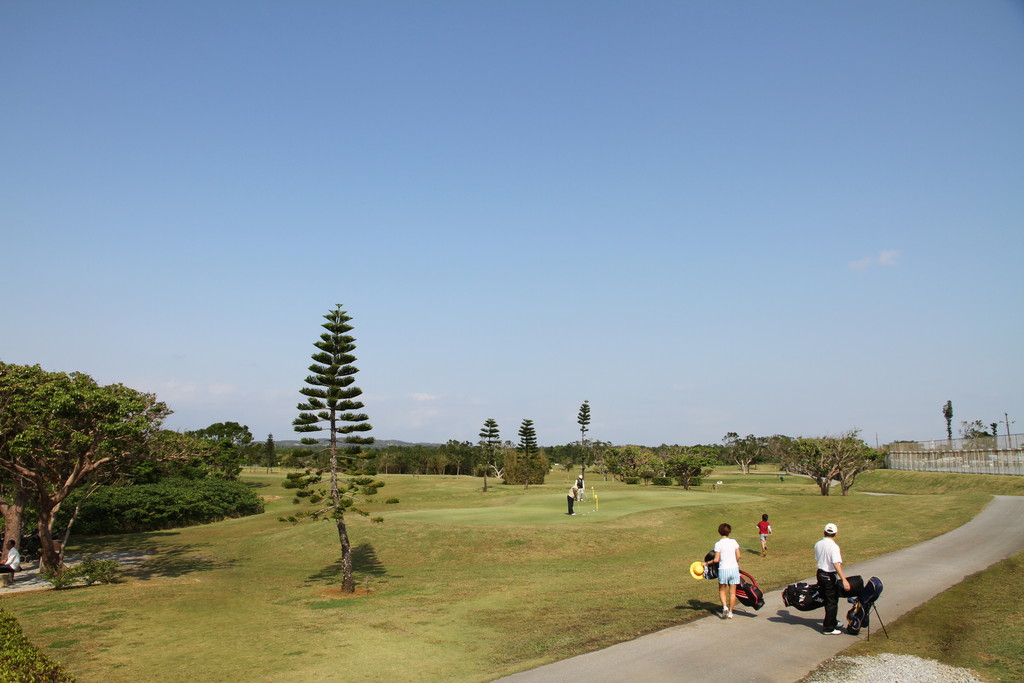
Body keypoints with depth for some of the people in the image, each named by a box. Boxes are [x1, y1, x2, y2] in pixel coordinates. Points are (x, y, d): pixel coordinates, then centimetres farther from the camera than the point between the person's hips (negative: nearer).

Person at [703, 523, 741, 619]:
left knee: (722, 590, 17)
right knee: (732, 592, 11)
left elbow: (716, 560, -11)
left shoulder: (718, 544, -9)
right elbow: (738, 556, -2)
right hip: (734, 568, 2)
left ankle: (725, 607, -3)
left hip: (723, 569, -2)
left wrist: (706, 563, 1)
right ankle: (730, 612, 15)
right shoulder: (733, 542, -1)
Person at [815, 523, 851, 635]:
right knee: (832, 602, 3)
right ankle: (828, 628, 7)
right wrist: (844, 580, -32)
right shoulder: (834, 546, -20)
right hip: (830, 577, -7)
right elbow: (836, 564, -29)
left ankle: (832, 622, 37)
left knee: (827, 600, 21)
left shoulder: (817, 544, 3)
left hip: (820, 574, 7)